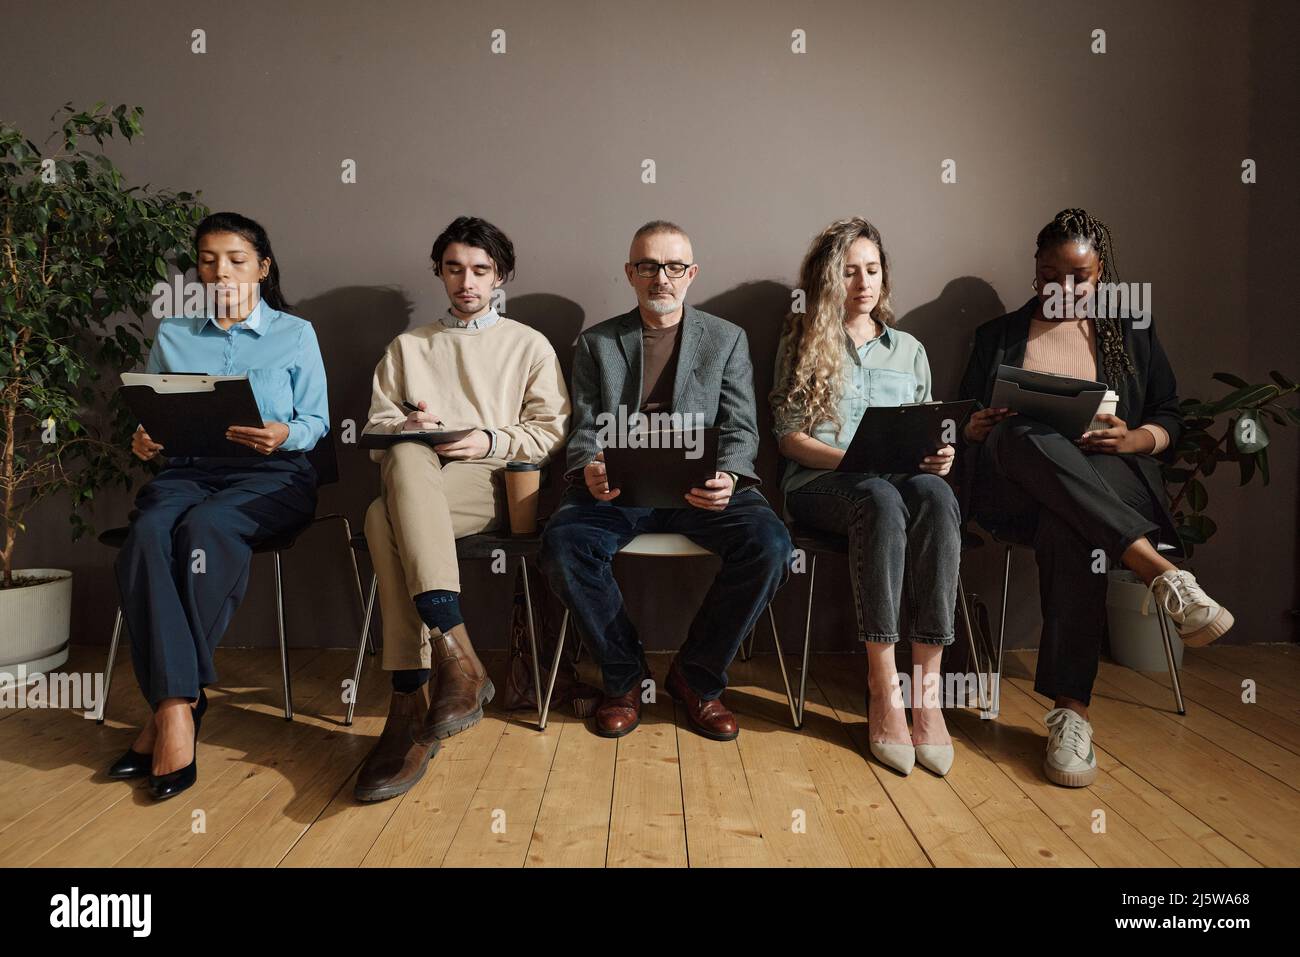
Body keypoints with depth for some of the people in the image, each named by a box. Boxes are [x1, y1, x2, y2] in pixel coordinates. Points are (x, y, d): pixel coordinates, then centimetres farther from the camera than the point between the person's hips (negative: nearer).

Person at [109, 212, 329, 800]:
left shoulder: (295, 333, 13)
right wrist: (142, 440, -4)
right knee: (147, 534, -32)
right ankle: (178, 706, -34)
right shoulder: (172, 336, 22)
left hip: (273, 472, -3)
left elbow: (317, 422, 6)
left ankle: (170, 703, -26)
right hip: (188, 469, 3)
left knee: (205, 527, -35)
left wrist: (285, 435, -16)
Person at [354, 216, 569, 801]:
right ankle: (456, 655, -43)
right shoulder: (407, 347, 28)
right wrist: (406, 429, -5)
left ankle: (412, 705, -39)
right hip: (414, 481, 3)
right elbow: (376, 430, 19)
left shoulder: (530, 346, 20)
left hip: (492, 484, -2)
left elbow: (552, 433, 8)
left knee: (385, 517, -35)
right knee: (406, 458, -37)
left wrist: (488, 440, -9)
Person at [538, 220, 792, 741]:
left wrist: (727, 478, -17)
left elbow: (740, 430, 6)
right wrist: (589, 469, -16)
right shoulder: (595, 342, 15)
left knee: (769, 543, -28)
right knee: (562, 543, -30)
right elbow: (584, 427, 9)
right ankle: (625, 675, -4)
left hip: (700, 486, 0)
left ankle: (696, 676, -4)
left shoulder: (727, 338, 14)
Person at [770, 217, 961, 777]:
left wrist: (938, 455, -3)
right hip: (820, 483, -2)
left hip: (902, 480, 3)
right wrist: (855, 459, -13)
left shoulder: (909, 349, 24)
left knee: (935, 495, -35)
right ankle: (883, 684, -33)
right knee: (880, 499, -38)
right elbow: (789, 437, 3)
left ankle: (926, 685, -35)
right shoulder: (802, 341, 13)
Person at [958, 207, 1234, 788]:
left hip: (1109, 480, 0)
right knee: (1024, 438, -38)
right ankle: (1162, 573, -44)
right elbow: (965, 423, 17)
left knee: (1068, 526, -39)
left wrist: (1133, 439, -7)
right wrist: (977, 429, -9)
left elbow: (1170, 422, 17)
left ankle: (1071, 707, -38)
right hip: (1014, 487, 0)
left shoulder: (1134, 335, 21)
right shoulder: (1000, 336, 21)